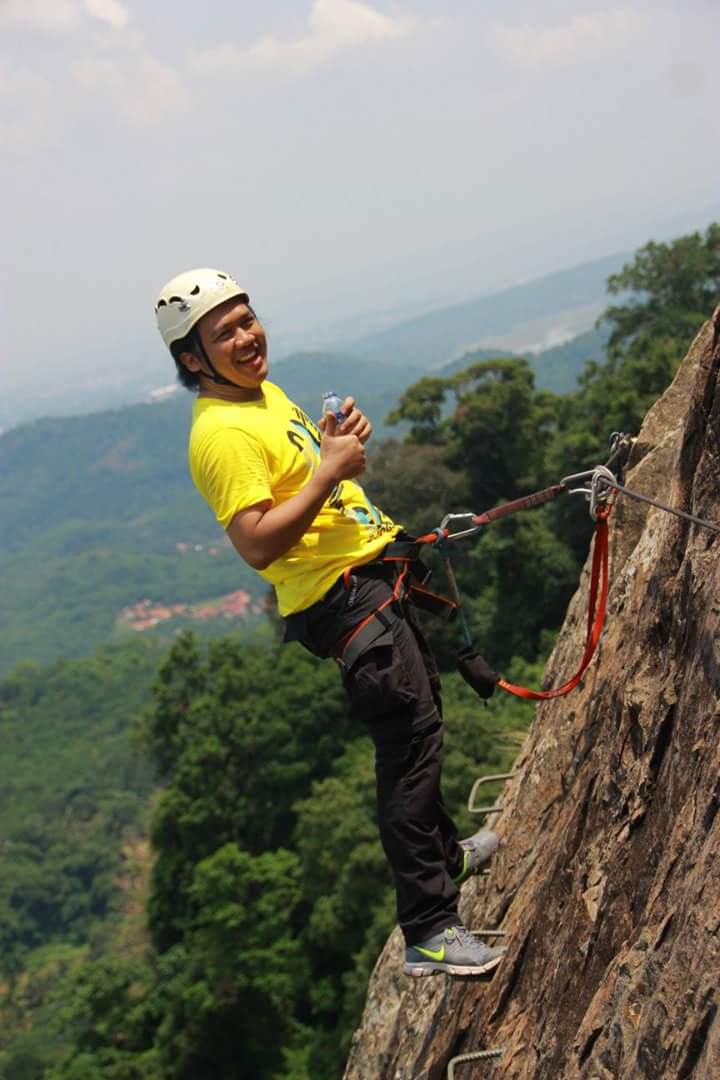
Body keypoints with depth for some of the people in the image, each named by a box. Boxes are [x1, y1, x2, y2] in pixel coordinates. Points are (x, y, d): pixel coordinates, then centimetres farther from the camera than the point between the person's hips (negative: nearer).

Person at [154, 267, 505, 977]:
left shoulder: (265, 391, 11)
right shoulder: (221, 433, -20)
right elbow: (257, 545, -27)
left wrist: (340, 443, 5)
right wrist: (328, 471, -26)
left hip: (377, 567, 10)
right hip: (345, 600, -10)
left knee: (420, 725, 23)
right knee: (409, 744, -10)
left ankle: (444, 854, 44)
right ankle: (429, 933, -5)